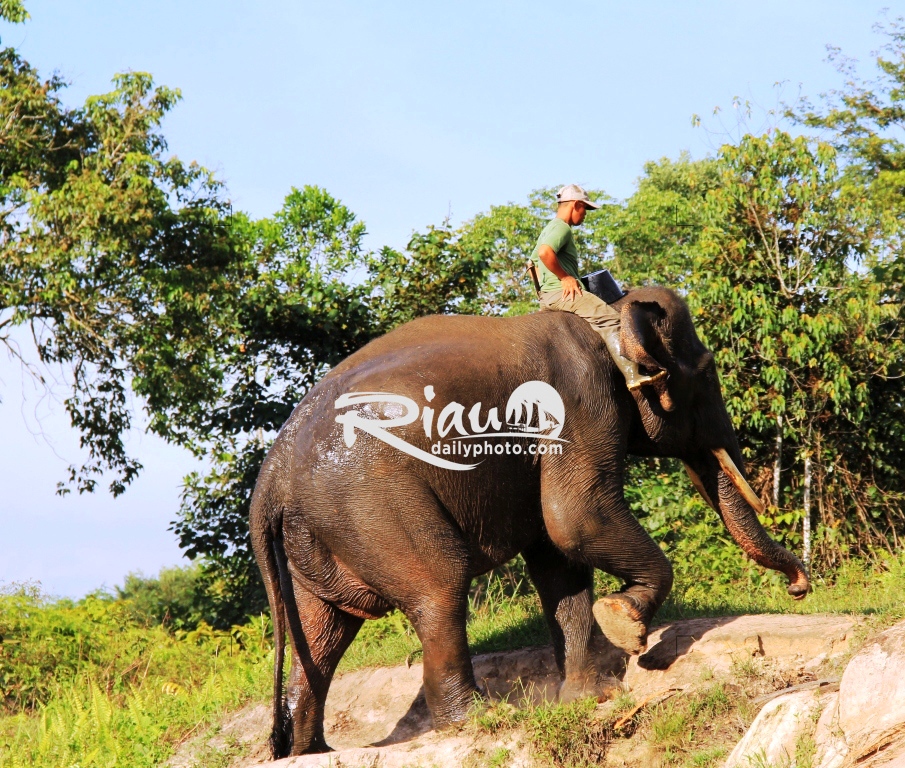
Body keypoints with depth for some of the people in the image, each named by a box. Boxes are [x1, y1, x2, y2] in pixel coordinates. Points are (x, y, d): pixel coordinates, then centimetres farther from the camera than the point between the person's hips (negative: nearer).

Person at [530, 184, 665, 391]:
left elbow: (534, 260, 35)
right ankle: (632, 374, -35)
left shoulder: (550, 229, 26)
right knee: (610, 319, -21)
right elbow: (544, 252, -27)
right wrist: (564, 277, -18)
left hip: (547, 295, 12)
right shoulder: (561, 228, -8)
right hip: (563, 292, -12)